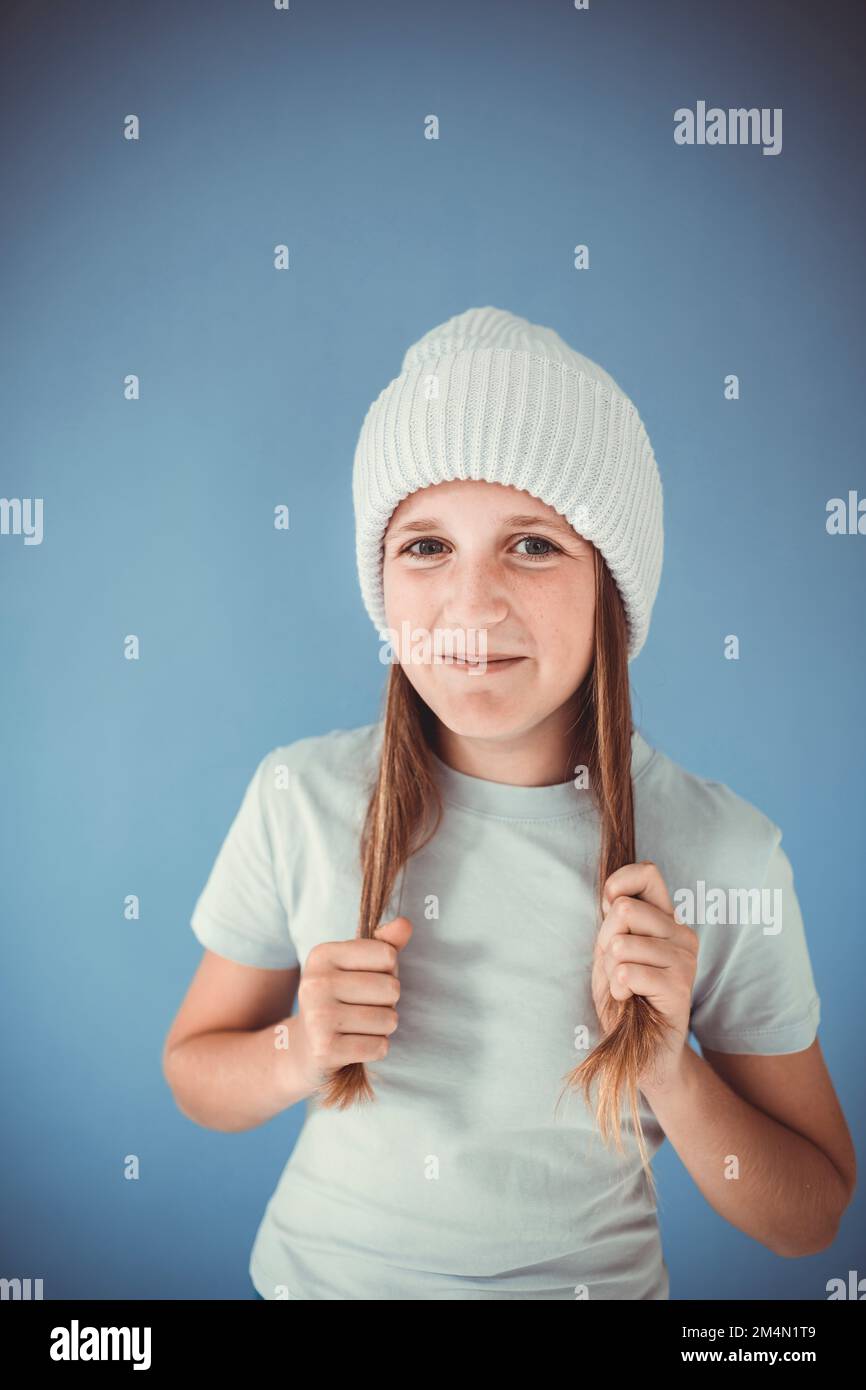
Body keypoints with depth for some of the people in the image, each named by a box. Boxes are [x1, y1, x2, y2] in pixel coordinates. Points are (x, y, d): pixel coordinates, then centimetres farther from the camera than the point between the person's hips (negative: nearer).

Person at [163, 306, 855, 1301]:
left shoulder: (725, 853, -19)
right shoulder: (299, 797, -17)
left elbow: (810, 1218, -9)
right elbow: (192, 1069, -4)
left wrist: (665, 1067, -26)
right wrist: (296, 1057, -23)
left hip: (595, 1278, 0)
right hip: (321, 1268, 1)